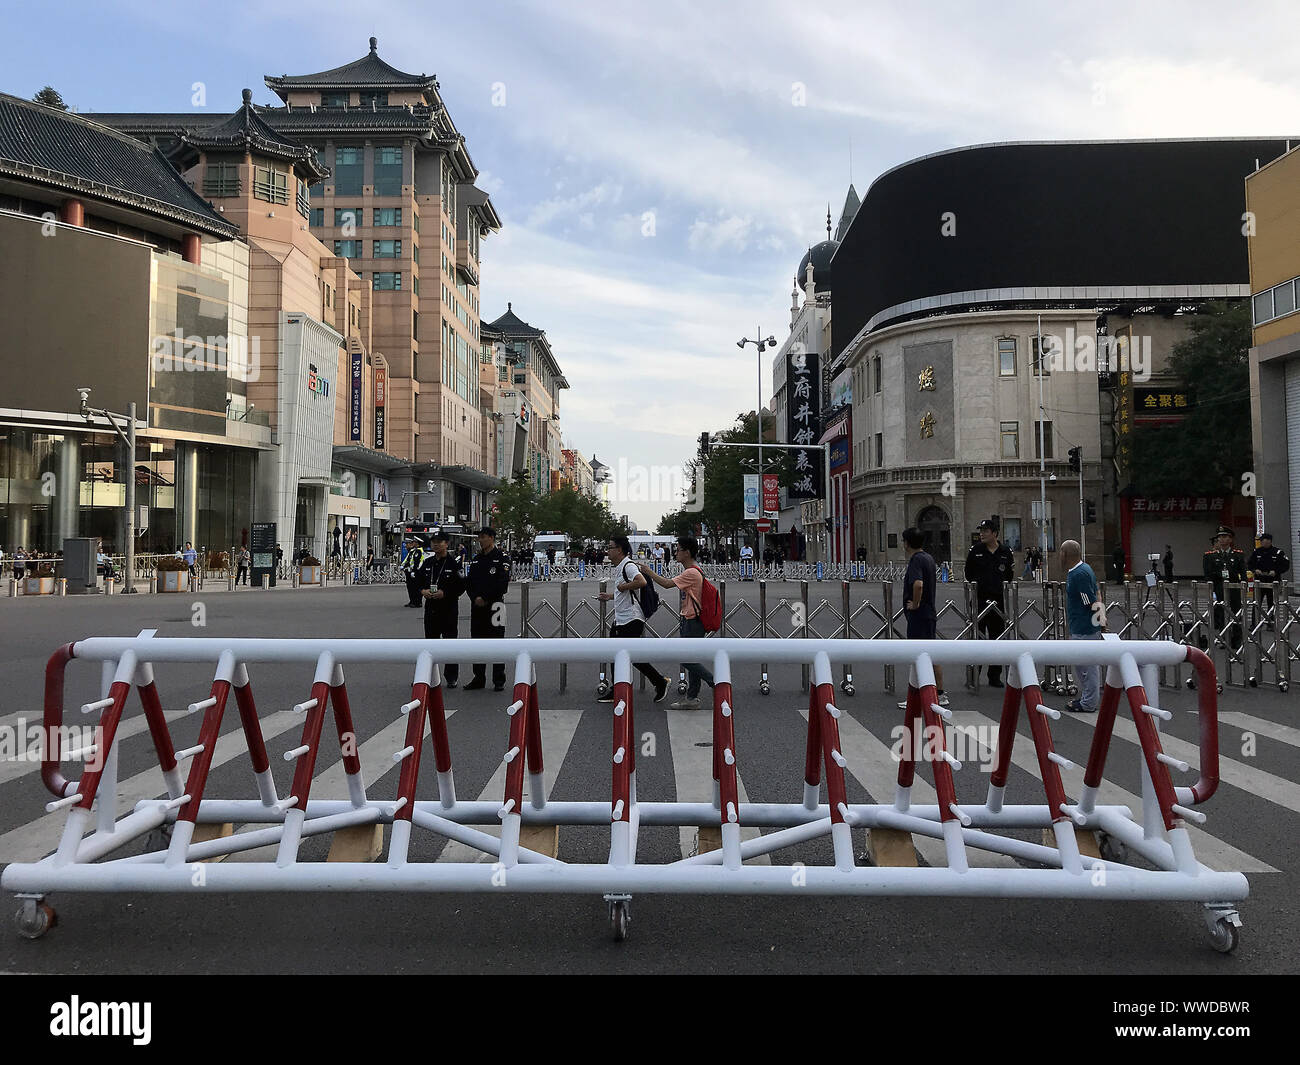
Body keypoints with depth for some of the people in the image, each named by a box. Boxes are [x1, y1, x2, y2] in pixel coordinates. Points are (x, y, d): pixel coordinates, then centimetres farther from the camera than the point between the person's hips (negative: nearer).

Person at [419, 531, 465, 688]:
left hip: (449, 608, -5)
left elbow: (462, 585, -9)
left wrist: (444, 593, -19)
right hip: (431, 607, 5)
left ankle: (451, 677, 11)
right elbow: (418, 579, 16)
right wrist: (422, 591, -4)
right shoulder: (427, 562, 8)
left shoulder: (454, 562, -7)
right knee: (430, 640, 11)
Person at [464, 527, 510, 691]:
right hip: (477, 605, 6)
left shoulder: (502, 559, -5)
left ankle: (499, 680, 4)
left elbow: (502, 584, -13)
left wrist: (485, 598, -14)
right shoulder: (477, 559, 14)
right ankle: (479, 678, 18)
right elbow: (468, 581, 11)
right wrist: (475, 598, -6)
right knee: (477, 641, 9)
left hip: (494, 605, -6)